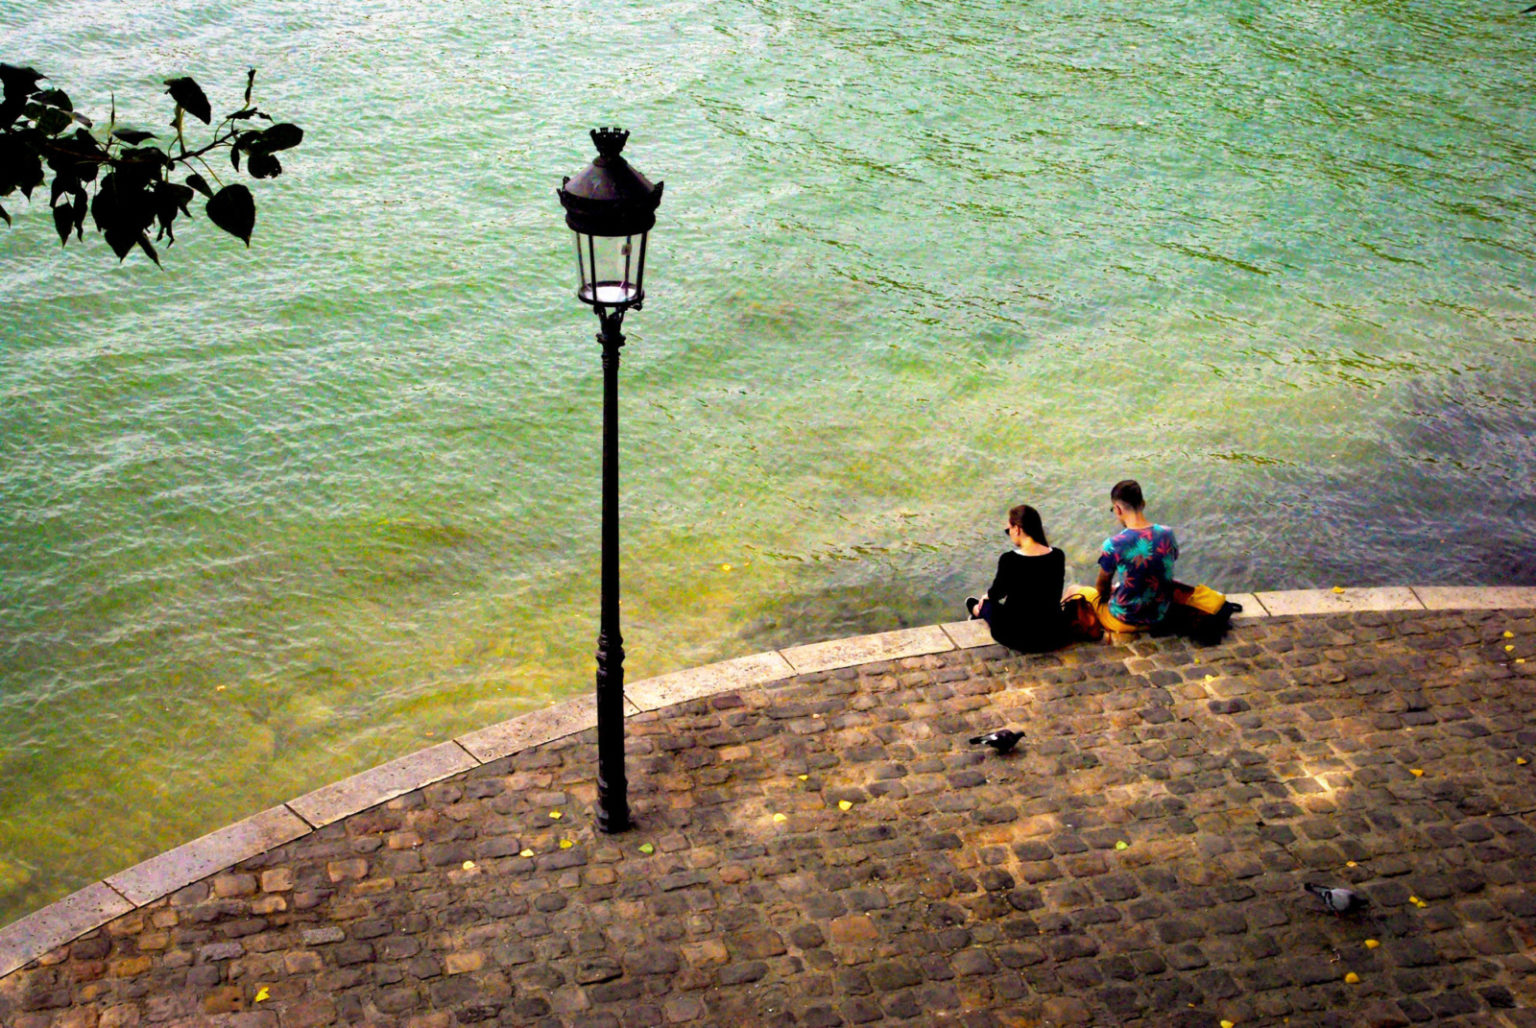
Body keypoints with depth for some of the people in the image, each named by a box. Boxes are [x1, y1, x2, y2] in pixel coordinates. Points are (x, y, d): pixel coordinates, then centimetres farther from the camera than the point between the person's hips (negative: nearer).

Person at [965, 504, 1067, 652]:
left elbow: (998, 591, -3)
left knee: (988, 603, 26)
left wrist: (987, 596, 23)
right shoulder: (1058, 556, -7)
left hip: (1019, 639, -4)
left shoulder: (1009, 560, -21)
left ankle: (977, 611, 61)